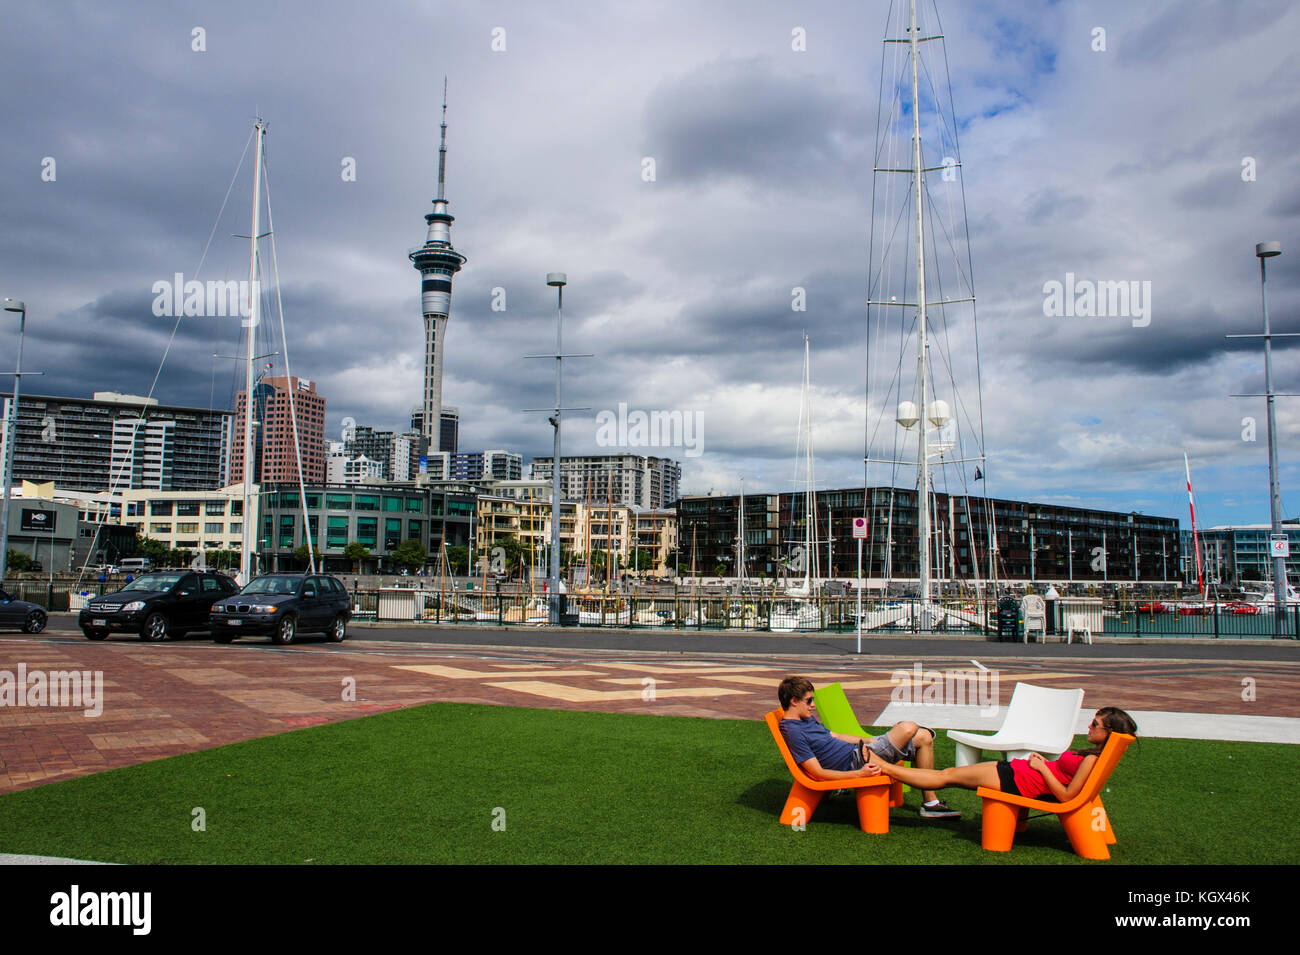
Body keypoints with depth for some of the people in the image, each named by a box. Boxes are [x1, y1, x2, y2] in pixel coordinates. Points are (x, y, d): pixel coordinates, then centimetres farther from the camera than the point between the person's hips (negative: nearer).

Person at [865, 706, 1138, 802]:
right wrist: (1044, 762, 4)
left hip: (1014, 781, -8)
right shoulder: (1094, 755, 8)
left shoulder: (1092, 760, -19)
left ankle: (883, 768, 7)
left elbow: (1066, 796, -22)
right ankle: (885, 767, 16)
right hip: (1014, 769, 8)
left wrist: (1043, 768, -14)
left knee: (946, 776, -1)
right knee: (948, 774, 10)